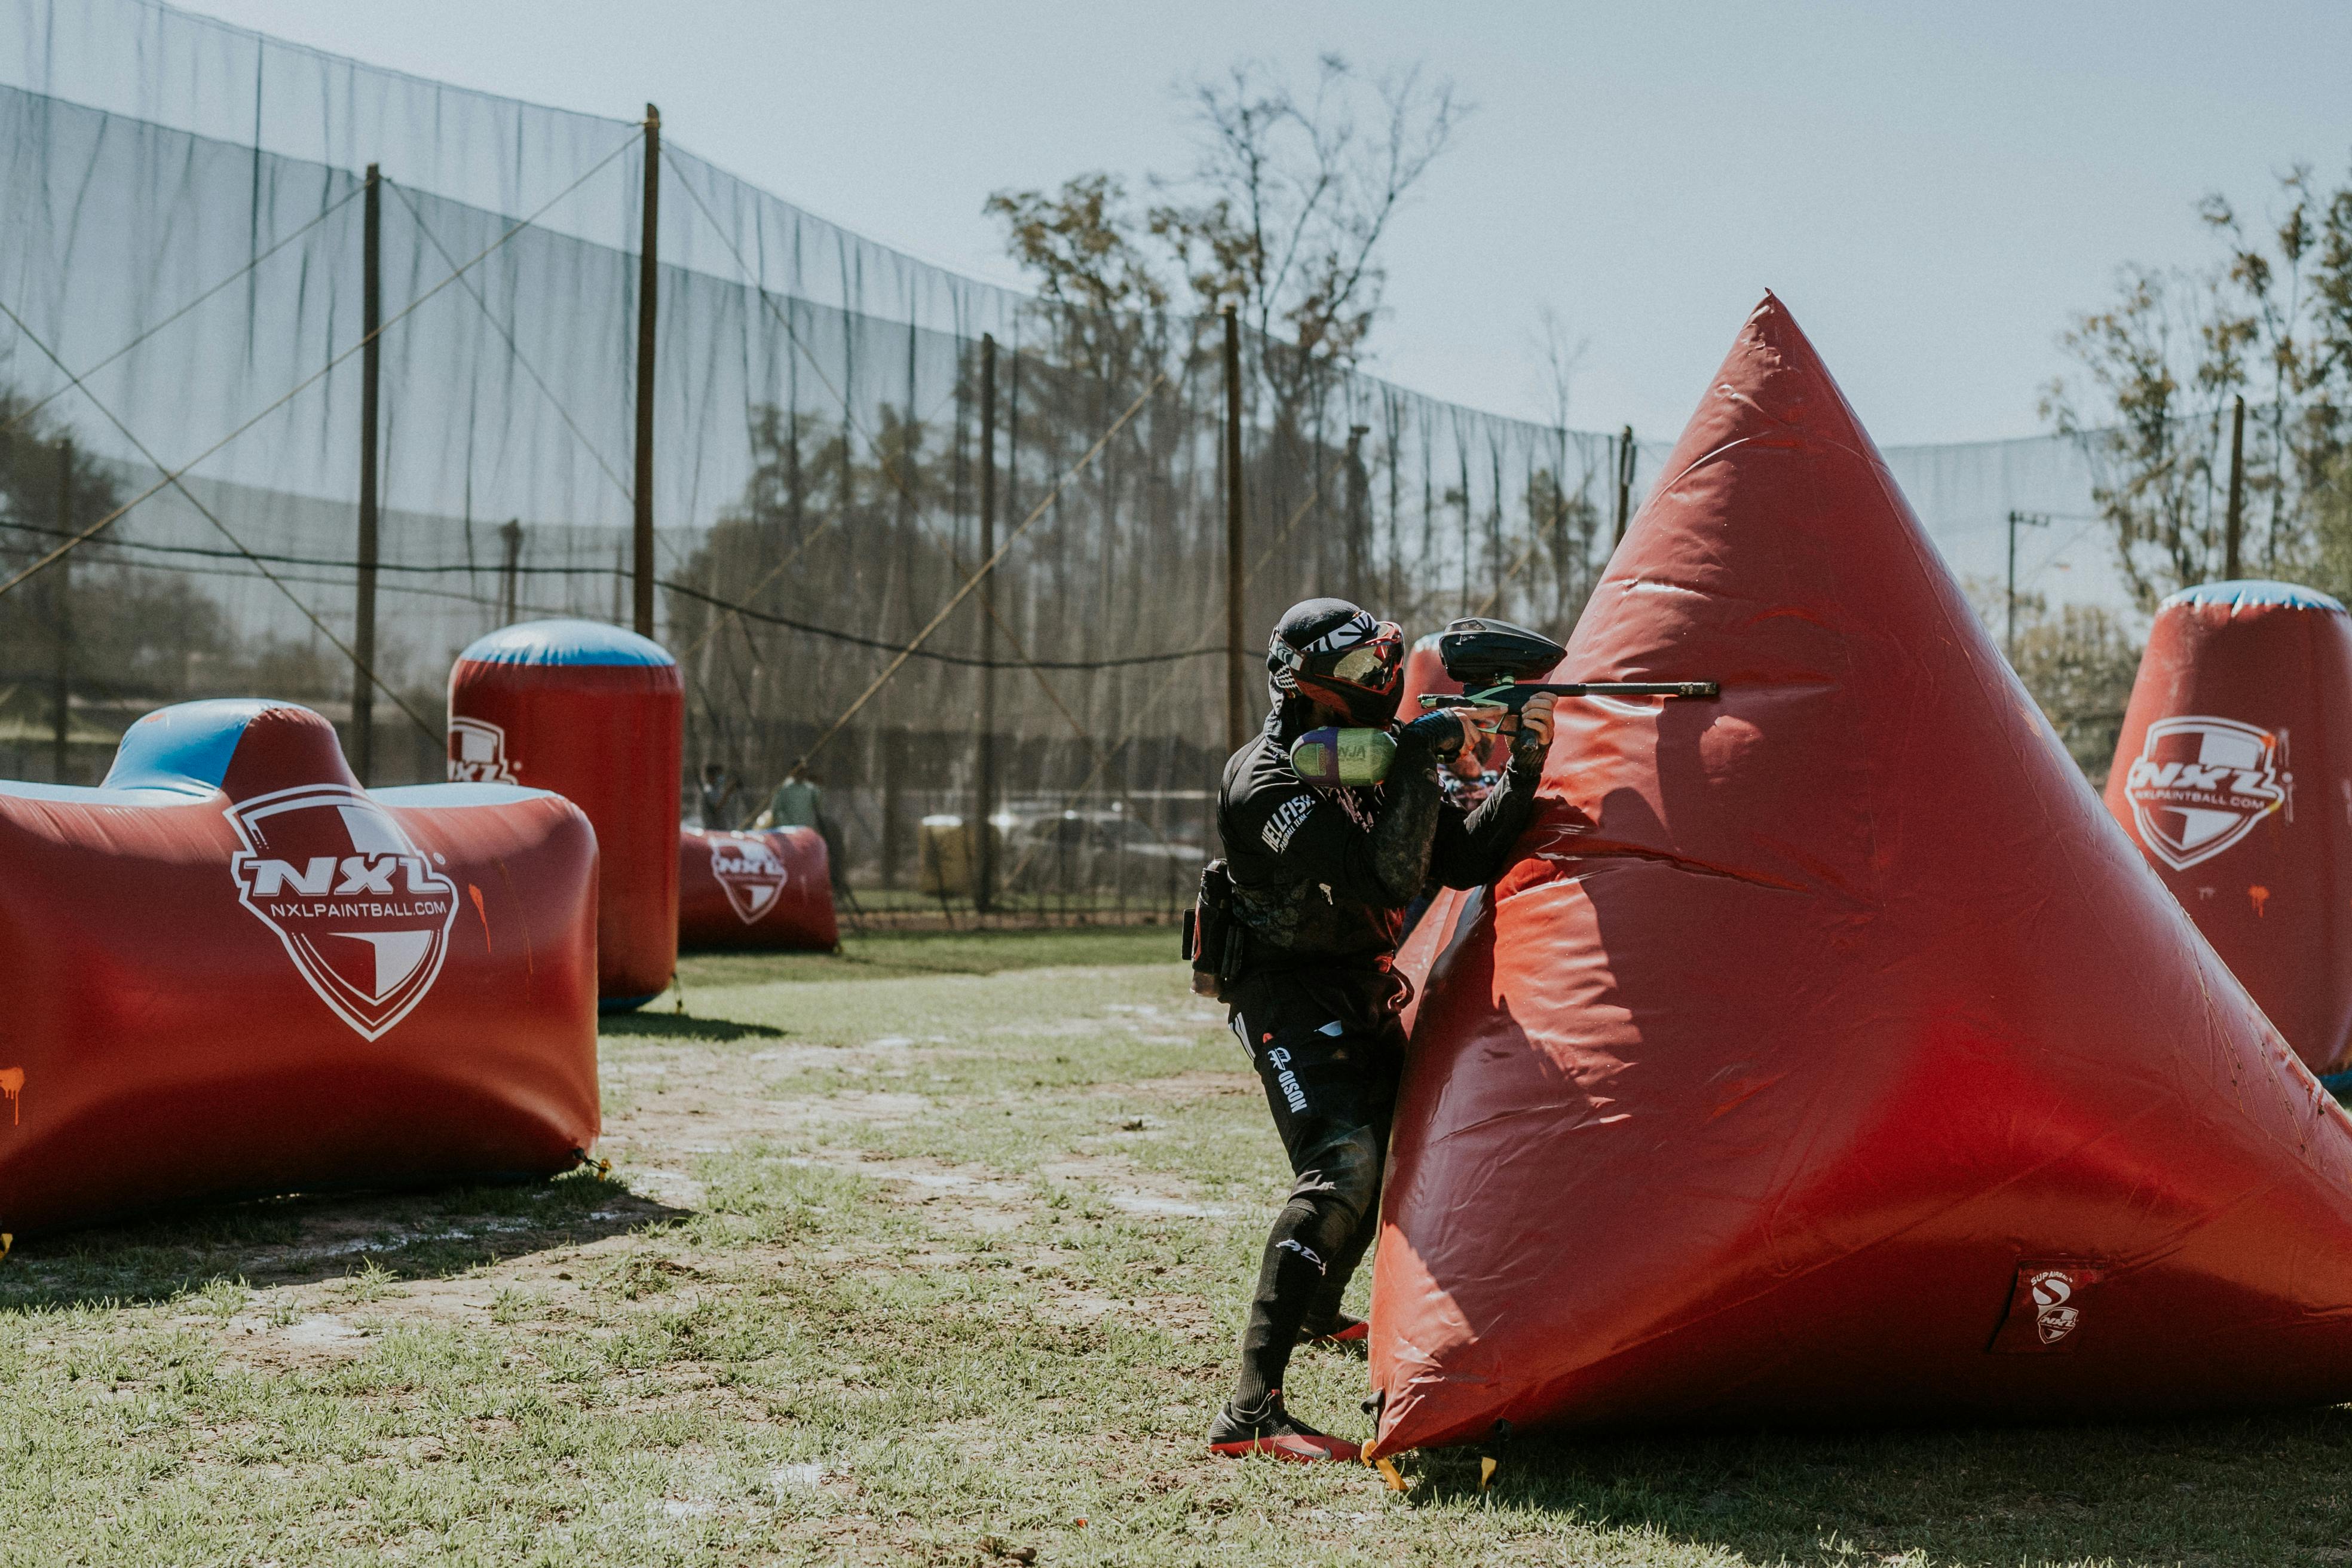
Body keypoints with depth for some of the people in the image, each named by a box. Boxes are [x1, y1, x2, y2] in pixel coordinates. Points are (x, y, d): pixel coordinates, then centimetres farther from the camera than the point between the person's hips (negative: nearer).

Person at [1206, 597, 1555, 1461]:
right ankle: (1252, 1410, -32)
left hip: (1364, 996, 9)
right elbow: (1389, 878, -30)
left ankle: (1318, 1311, 53)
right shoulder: (1266, 782, -21)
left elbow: (1465, 858, 4)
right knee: (1342, 1166, -27)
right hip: (1292, 997, -9)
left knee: (1392, 1148, 25)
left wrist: (1523, 767, -7)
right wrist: (1425, 758, -27)